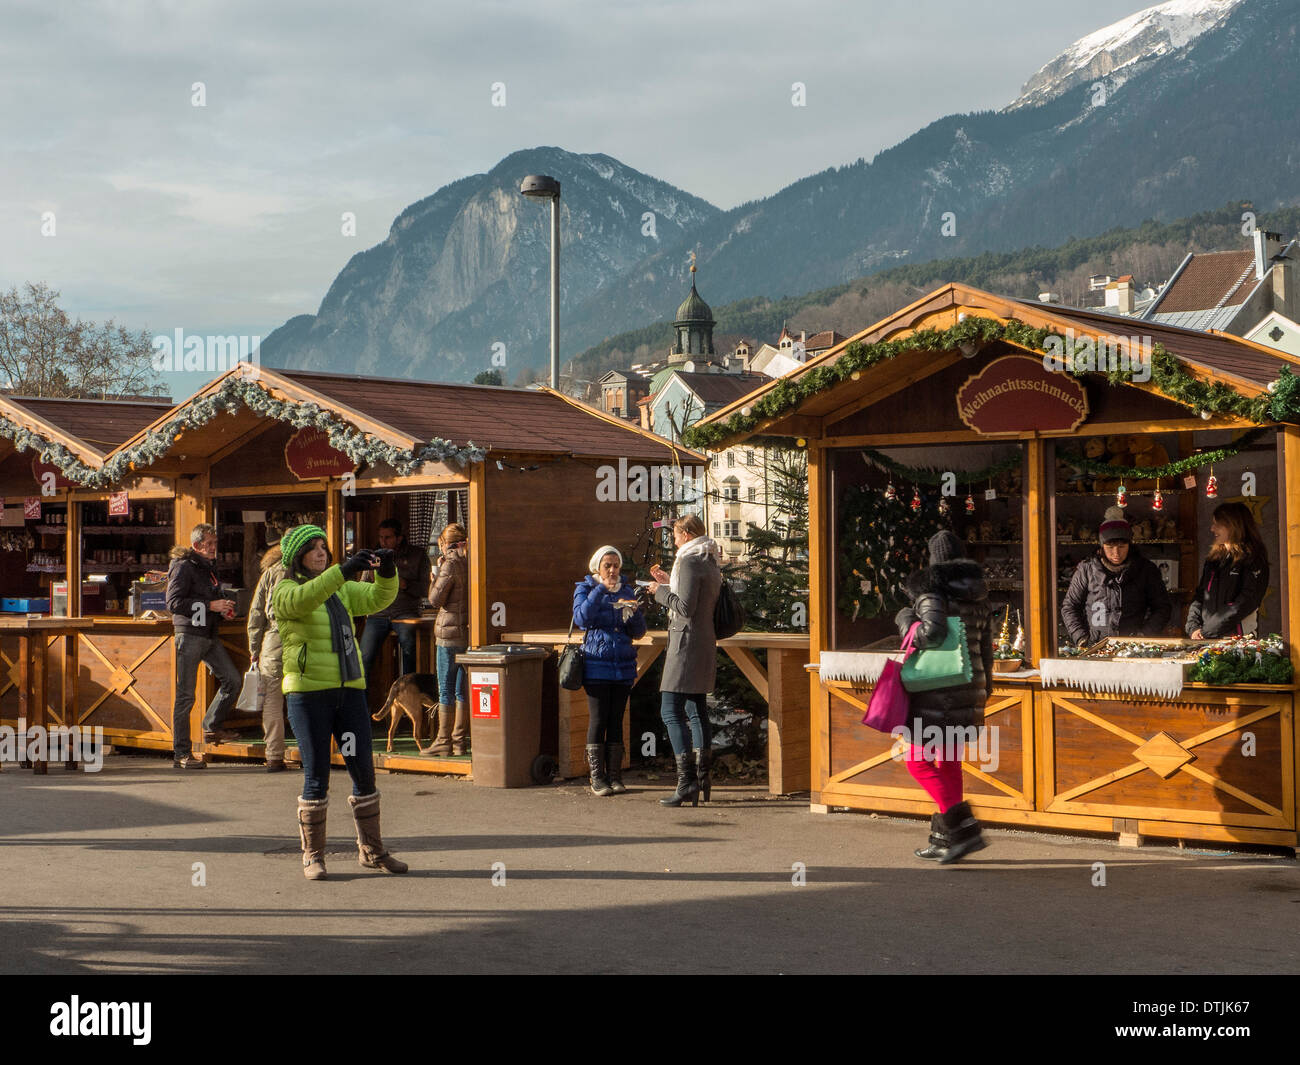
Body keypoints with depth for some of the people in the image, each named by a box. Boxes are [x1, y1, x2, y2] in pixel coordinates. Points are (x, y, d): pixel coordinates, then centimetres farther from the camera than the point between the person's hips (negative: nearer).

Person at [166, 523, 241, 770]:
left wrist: (223, 609, 10)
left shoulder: (209, 567, 18)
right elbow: (173, 603, -18)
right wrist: (210, 605, -19)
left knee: (233, 680, 1)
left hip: (209, 636, 8)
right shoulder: (184, 567, -8)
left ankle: (212, 727, 20)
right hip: (189, 635, -8)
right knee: (185, 694, -5)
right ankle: (181, 754, -1)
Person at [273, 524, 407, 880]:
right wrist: (343, 571, -35)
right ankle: (312, 856, 8)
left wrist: (387, 572, -15)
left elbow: (378, 598, 6)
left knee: (364, 771, 6)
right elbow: (302, 600, -25)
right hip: (308, 692, -5)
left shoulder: (341, 590, 17)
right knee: (316, 775, -4)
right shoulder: (285, 591, -2)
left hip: (349, 690, 5)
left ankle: (371, 850, 18)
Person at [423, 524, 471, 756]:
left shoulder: (450, 565, -12)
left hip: (450, 632, -7)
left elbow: (435, 599, -11)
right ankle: (459, 740, 14)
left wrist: (436, 574, 3)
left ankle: (444, 741, 2)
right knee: (462, 689, 11)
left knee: (446, 689, -1)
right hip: (468, 633, 7)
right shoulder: (470, 565, 8)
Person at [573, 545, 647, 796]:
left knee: (616, 721, 4)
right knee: (598, 720, -5)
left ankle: (615, 776, 9)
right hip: (596, 663, -3)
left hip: (623, 664, 3)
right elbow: (581, 618, -16)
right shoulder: (585, 589, 4)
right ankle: (597, 777, 0)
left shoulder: (627, 590, 13)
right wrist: (600, 590, -17)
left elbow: (638, 632, 10)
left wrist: (634, 612, -10)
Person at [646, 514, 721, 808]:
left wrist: (661, 592, -4)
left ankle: (687, 780, -17)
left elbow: (685, 607, -19)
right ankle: (702, 777, 17)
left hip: (687, 642, -10)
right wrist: (669, 583, 24)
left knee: (671, 711, -10)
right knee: (697, 711, 14)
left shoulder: (690, 561, -13)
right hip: (706, 642, 10)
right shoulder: (710, 562, 16)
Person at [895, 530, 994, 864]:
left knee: (919, 762, -2)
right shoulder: (978, 595, 12)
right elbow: (986, 645, 15)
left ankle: (964, 827, -13)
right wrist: (984, 684, 26)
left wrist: (906, 621, -4)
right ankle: (943, 840, 17)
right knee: (949, 762, 14)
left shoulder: (931, 590, -10)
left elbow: (933, 633, -23)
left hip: (937, 686, -7)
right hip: (969, 686, 7)